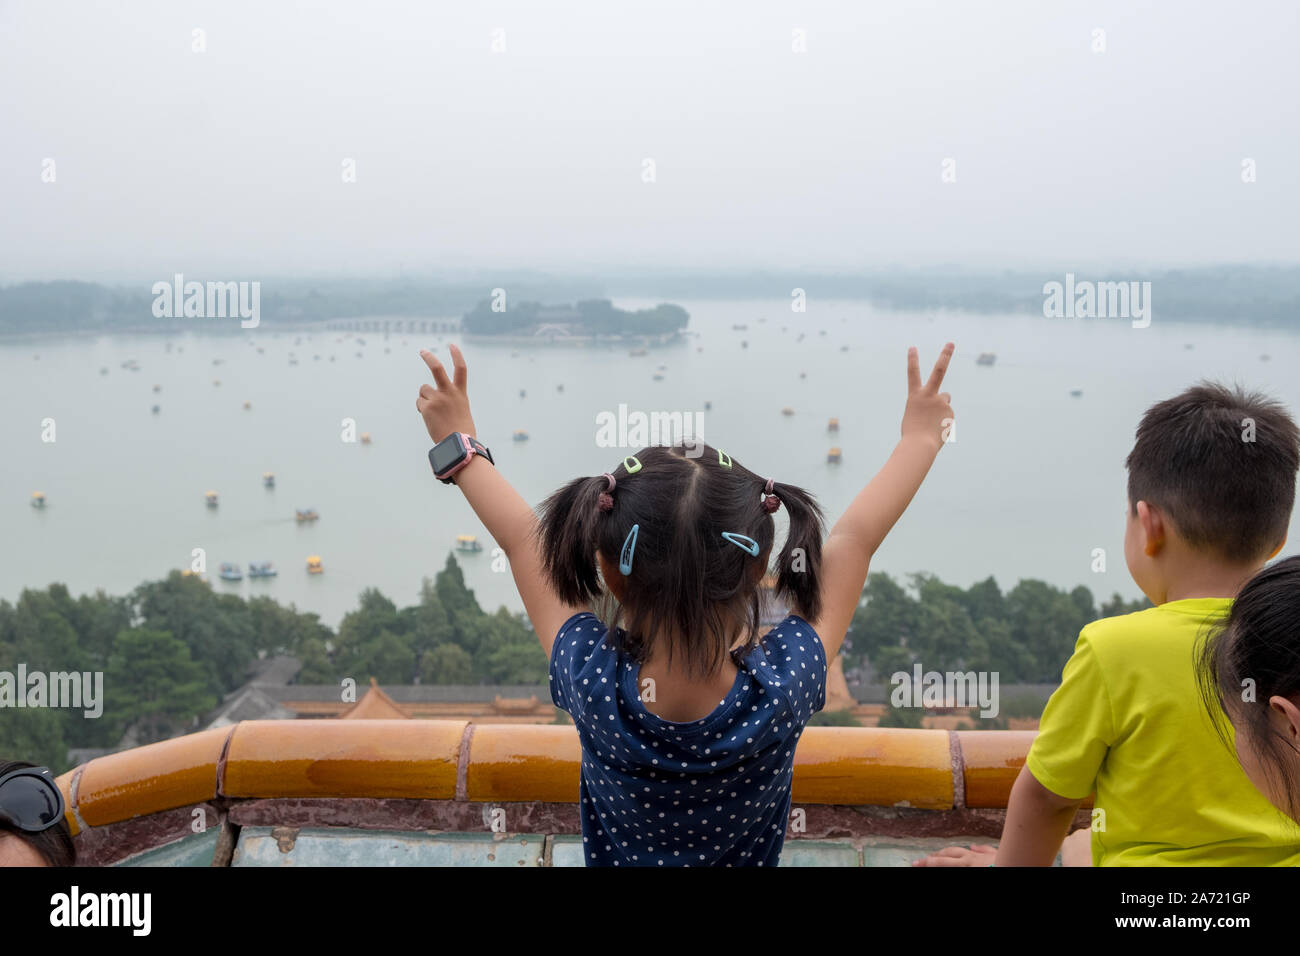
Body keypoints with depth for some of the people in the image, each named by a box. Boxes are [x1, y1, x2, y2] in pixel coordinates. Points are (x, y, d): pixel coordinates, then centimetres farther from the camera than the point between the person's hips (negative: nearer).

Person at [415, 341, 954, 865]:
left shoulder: (589, 682, -32)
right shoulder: (784, 686, -32)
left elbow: (523, 541, -17)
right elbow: (853, 540, -19)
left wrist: (457, 445, -4)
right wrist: (920, 439, -6)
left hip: (616, 859, 0)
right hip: (745, 858, 0)